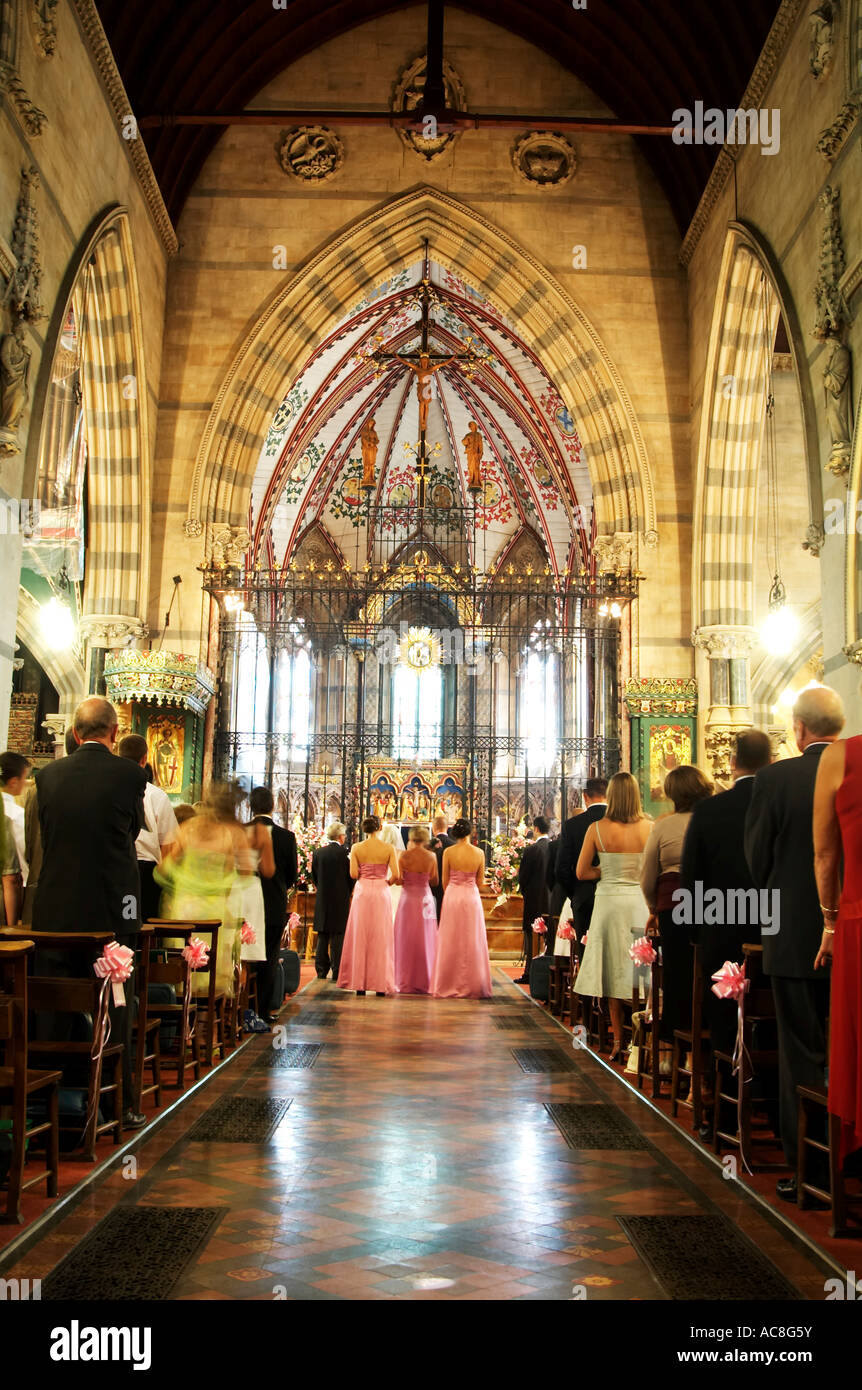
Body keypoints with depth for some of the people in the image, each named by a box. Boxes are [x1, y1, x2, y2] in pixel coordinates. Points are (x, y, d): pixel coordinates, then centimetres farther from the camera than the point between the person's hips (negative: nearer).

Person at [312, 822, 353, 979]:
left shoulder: (318, 852, 2)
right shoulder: (344, 853, -9)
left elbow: (314, 876, 8)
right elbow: (351, 877, -4)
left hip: (322, 901, 4)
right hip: (340, 901, -4)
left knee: (322, 937, 9)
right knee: (338, 937, 1)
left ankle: (321, 972, 11)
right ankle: (337, 973, 2)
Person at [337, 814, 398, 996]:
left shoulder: (357, 848, -2)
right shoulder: (388, 849, -4)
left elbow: (353, 874, -6)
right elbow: (396, 875, -8)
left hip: (362, 892, 1)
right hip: (381, 893, -1)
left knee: (360, 938, 7)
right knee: (381, 938, 5)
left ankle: (360, 984, 7)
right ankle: (380, 984, 4)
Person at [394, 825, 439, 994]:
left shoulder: (404, 855, -8)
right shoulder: (431, 856, -2)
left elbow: (398, 880, -9)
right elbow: (434, 882, 3)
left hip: (408, 898, -1)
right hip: (425, 899, 2)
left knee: (406, 942, 6)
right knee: (425, 941, 9)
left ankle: (406, 983, 7)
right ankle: (425, 983, 12)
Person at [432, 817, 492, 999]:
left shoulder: (448, 852, -7)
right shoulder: (479, 853, -4)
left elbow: (445, 880, 1)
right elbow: (480, 882, 2)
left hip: (452, 896, 0)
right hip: (472, 897, 1)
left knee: (450, 943, 7)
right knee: (472, 942, 8)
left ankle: (449, 987, 9)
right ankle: (471, 987, 11)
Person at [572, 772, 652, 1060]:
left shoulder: (597, 829, -5)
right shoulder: (649, 828, -5)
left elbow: (581, 872, -1)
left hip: (610, 902, 0)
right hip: (641, 902, 0)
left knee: (614, 972, 7)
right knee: (641, 970, 8)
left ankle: (619, 1041, 10)